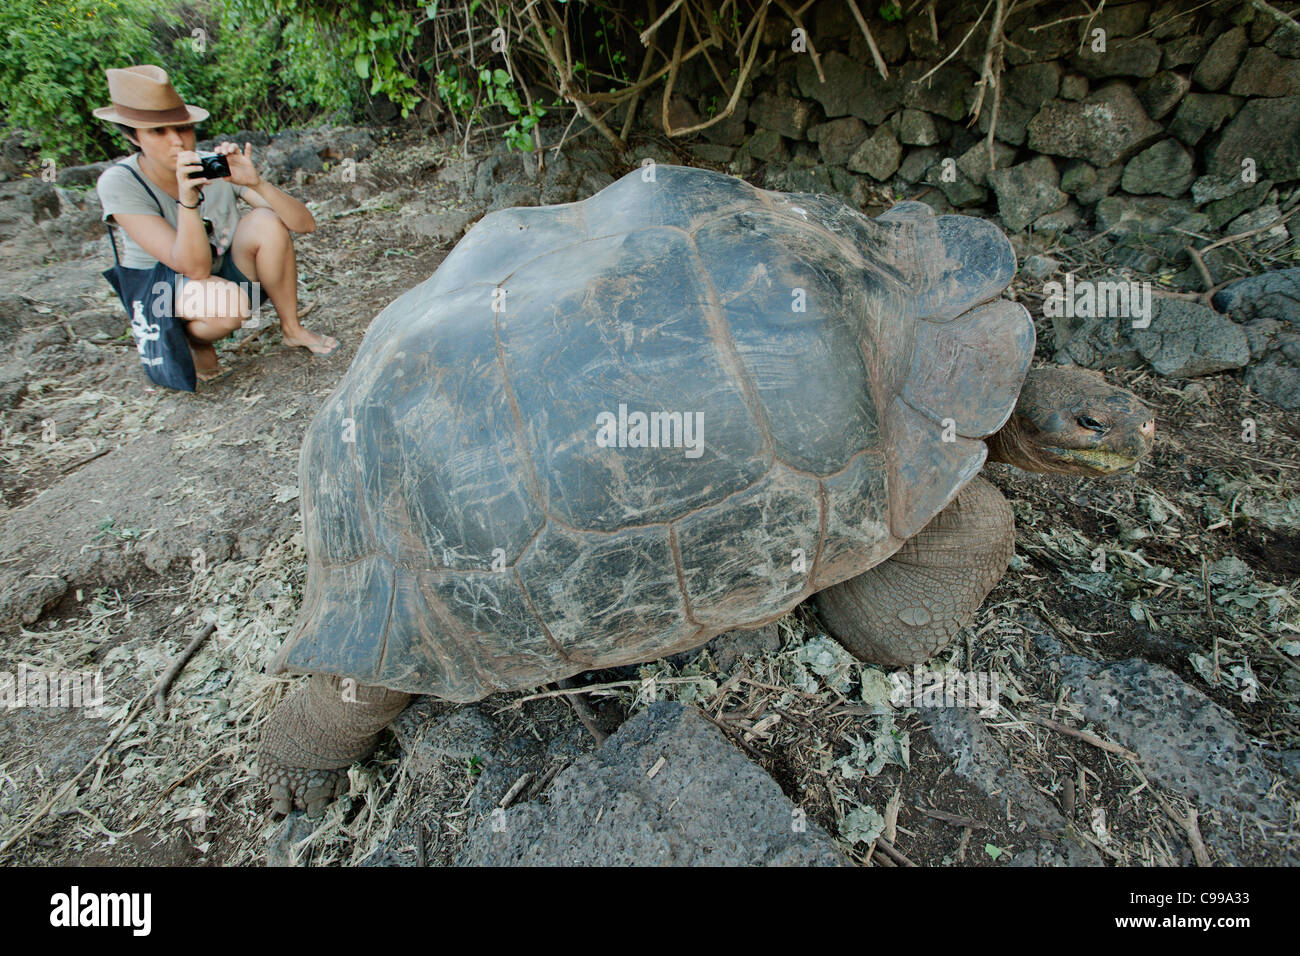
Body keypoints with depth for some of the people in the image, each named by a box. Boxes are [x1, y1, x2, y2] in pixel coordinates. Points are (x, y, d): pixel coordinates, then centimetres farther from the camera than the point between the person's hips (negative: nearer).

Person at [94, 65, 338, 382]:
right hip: (160, 297, -3)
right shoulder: (119, 183, -21)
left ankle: (292, 329, -7)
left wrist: (257, 183, -36)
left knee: (267, 223, -23)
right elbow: (194, 267, -30)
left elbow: (306, 224, -21)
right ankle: (194, 340, -1)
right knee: (227, 300, -38)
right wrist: (187, 199, -43)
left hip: (227, 275, 4)